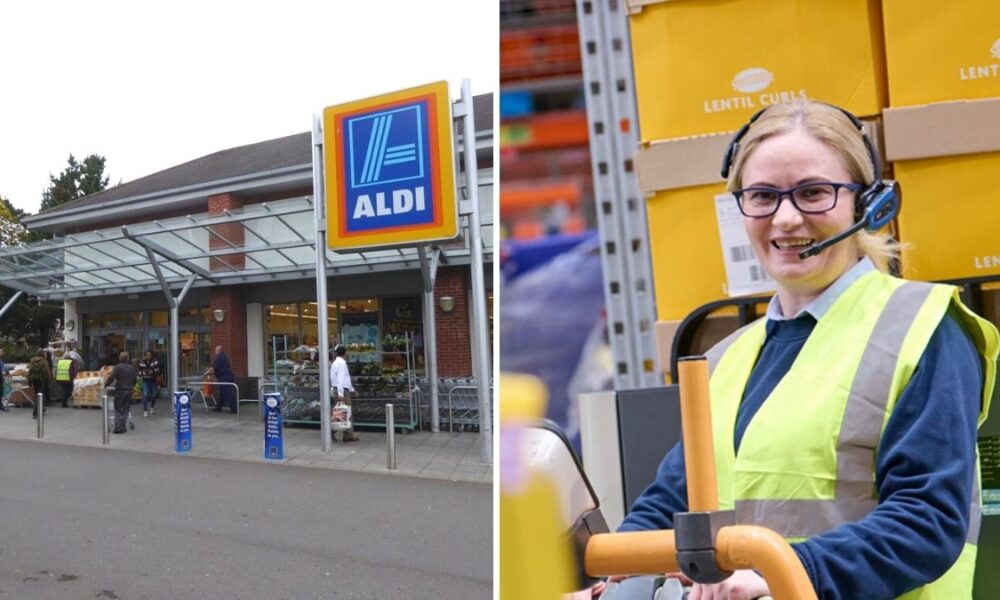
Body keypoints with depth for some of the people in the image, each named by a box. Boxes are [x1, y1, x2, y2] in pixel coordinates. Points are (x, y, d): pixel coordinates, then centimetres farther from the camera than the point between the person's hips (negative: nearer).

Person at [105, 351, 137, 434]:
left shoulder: (117, 367, -8)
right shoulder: (132, 368, 6)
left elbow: (111, 377, -13)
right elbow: (134, 380, 12)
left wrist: (106, 384, 2)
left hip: (119, 391, -3)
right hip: (129, 391, 3)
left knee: (118, 410, 4)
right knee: (125, 410, 10)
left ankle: (117, 427, -4)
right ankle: (123, 427, 5)